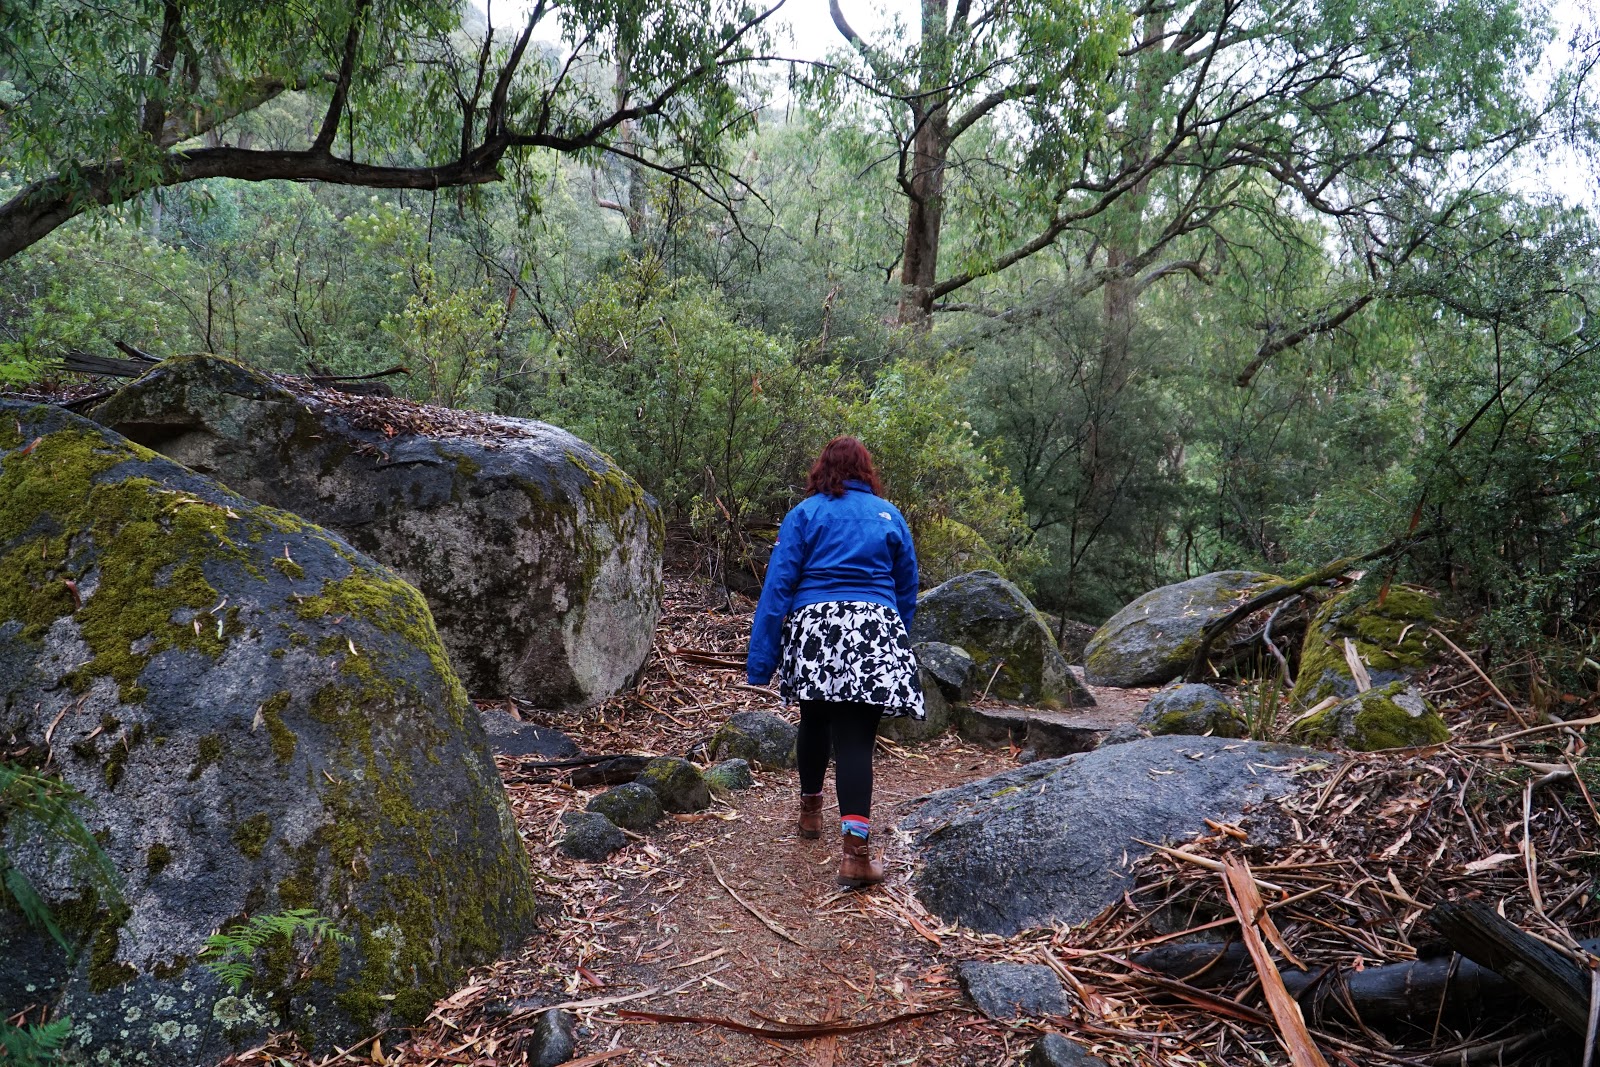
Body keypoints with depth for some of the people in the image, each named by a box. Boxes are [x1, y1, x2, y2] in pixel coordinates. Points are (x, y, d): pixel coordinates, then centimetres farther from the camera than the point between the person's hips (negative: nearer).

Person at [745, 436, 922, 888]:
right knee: (855, 738, -4)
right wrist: (899, 642, 30)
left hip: (813, 629, 0)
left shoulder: (803, 514, 7)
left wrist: (761, 659, -1)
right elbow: (908, 591, 17)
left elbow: (778, 584, -1)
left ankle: (811, 809, 41)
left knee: (815, 721, 22)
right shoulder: (890, 516, 13)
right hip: (876, 632, 0)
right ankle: (855, 852, -14)